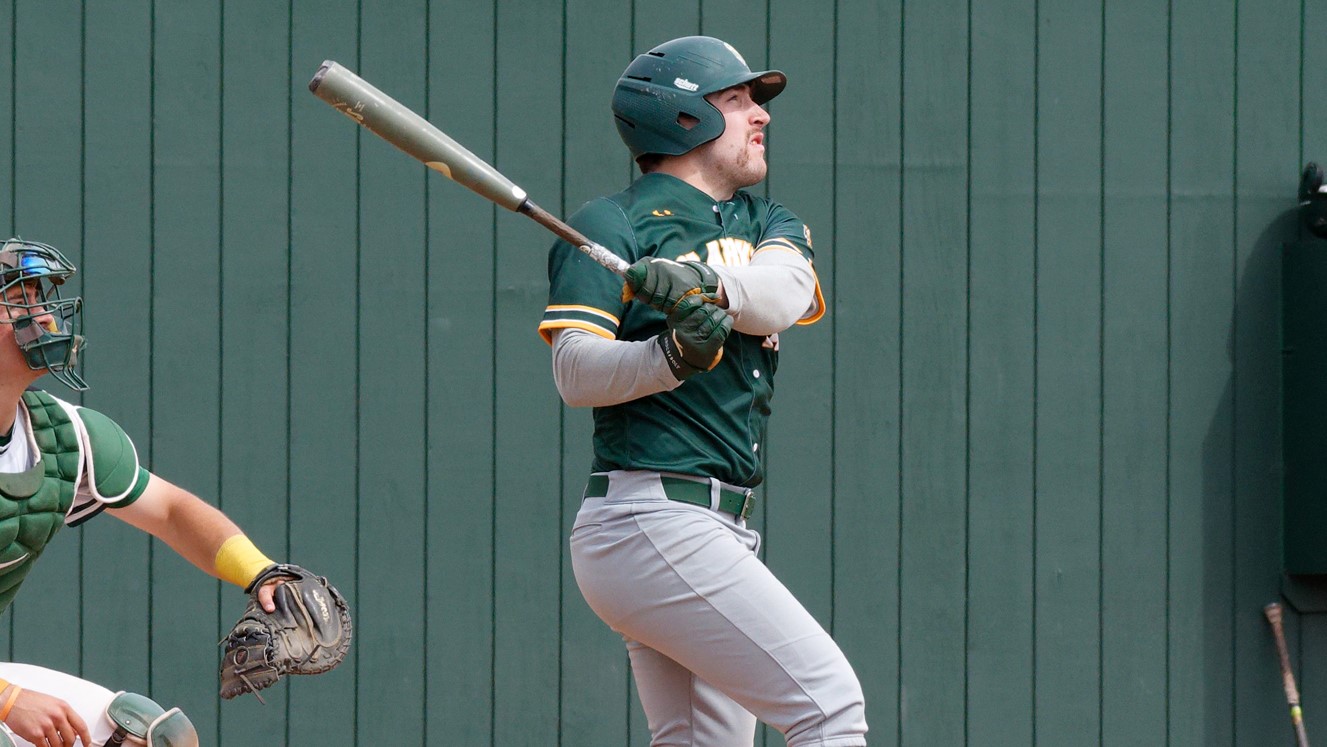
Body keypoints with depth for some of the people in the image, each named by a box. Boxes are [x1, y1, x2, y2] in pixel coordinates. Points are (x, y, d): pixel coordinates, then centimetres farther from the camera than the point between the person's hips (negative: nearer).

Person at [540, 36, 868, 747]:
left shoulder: (767, 225, 19)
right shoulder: (610, 226, -2)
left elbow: (784, 290, -5)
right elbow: (574, 371, -15)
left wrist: (707, 282, -27)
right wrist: (672, 355, -33)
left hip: (720, 530, 8)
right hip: (652, 521, -8)